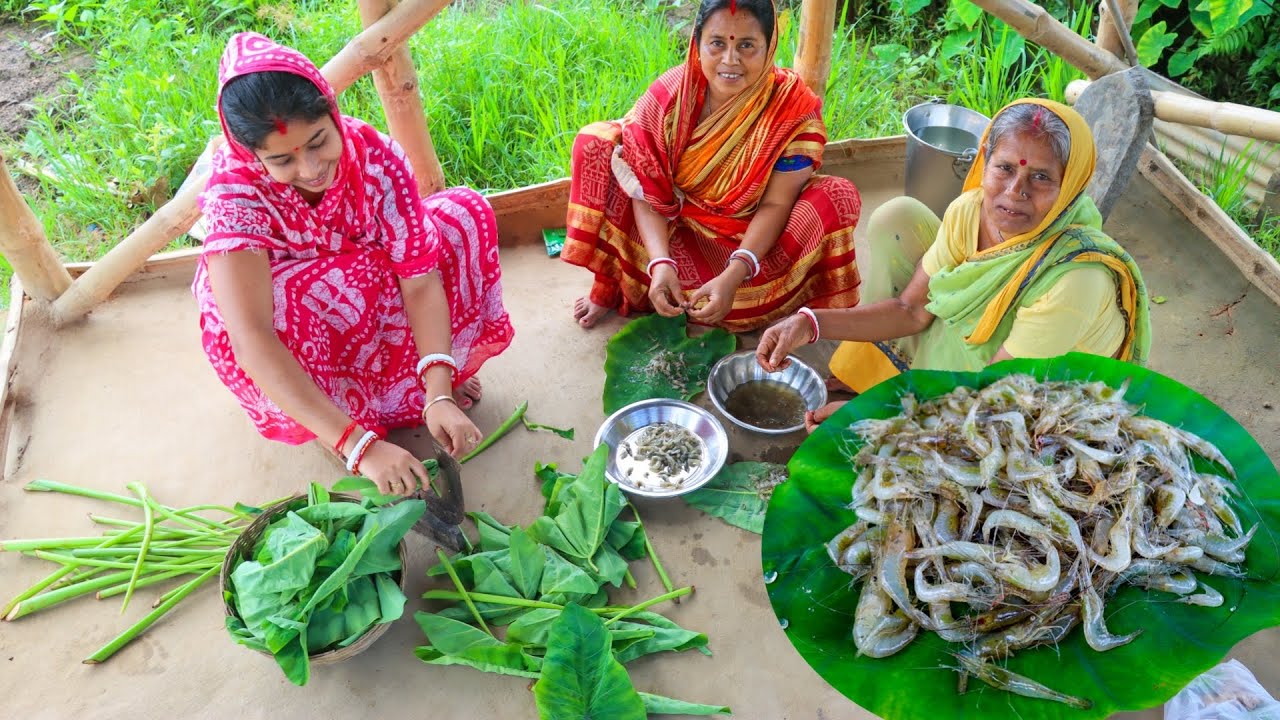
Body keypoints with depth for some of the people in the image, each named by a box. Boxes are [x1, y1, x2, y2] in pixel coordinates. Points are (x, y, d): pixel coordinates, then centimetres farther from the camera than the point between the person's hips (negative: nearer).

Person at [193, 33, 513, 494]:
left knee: (465, 213, -18)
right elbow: (250, 341, -44)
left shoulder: (374, 154, -27)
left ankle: (422, 375, -7)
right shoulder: (234, 192, -34)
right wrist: (359, 445, -52)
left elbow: (421, 277, -29)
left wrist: (439, 392, -42)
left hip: (370, 306, 4)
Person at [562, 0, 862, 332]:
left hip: (754, 240, -1)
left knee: (838, 197, -26)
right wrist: (661, 263, -35)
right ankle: (609, 288, -7)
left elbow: (776, 204, -21)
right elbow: (646, 190, -18)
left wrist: (733, 276, -35)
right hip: (674, 233, 1)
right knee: (597, 143, -16)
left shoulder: (794, 106, -19)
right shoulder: (669, 94, -17)